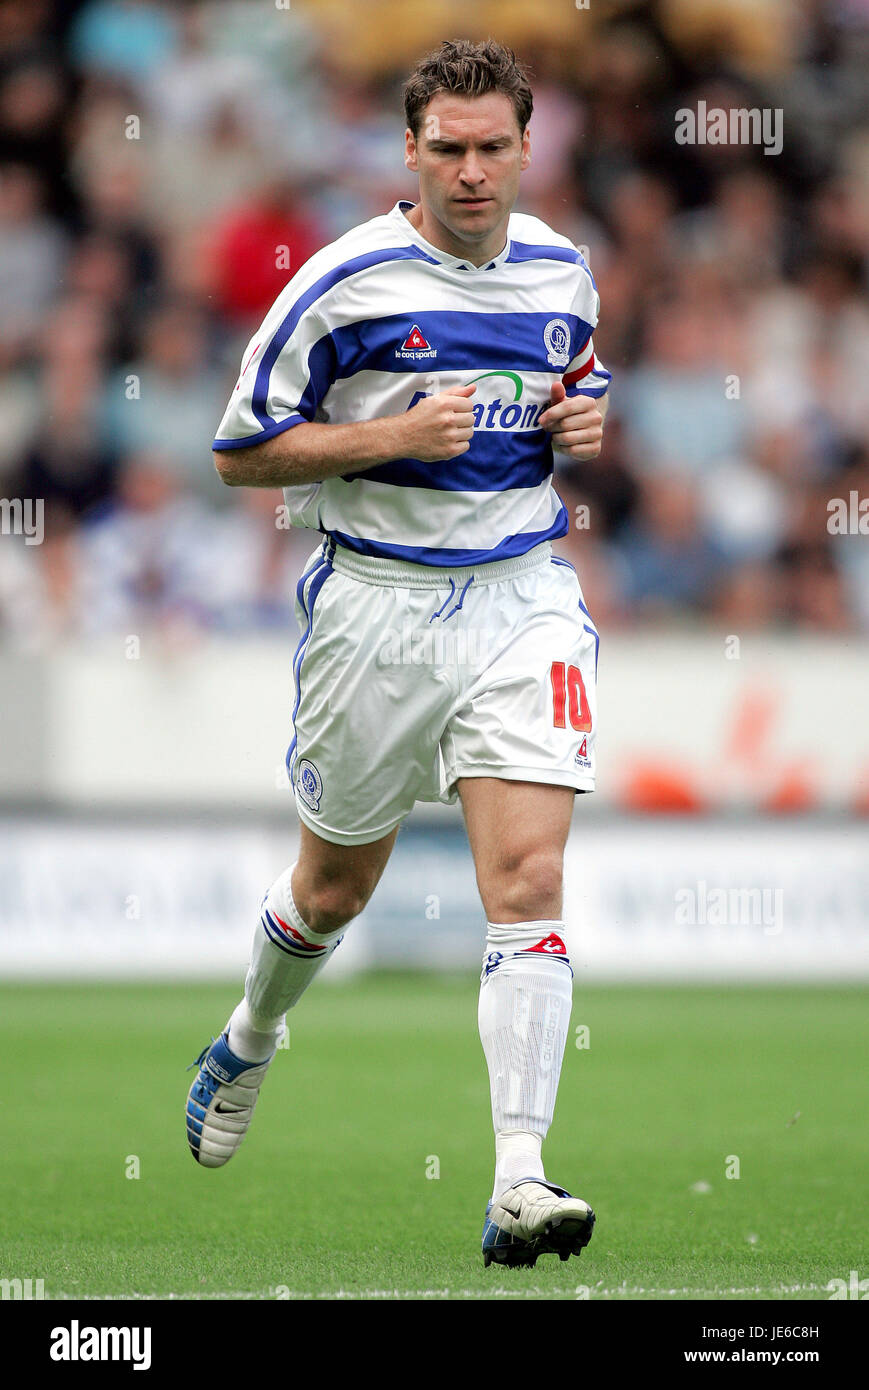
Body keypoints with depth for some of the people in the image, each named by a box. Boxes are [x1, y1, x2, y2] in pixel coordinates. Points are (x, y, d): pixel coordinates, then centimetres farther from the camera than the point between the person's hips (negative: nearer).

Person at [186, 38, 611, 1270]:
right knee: (336, 887, 15)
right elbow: (242, 451, -6)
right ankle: (249, 1043, 48)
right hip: (378, 603, -2)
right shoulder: (346, 281, -10)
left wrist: (587, 421, 0)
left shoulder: (563, 271, 5)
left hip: (524, 600, 2)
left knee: (529, 877, -15)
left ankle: (520, 1183, -20)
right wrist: (396, 436, -19)